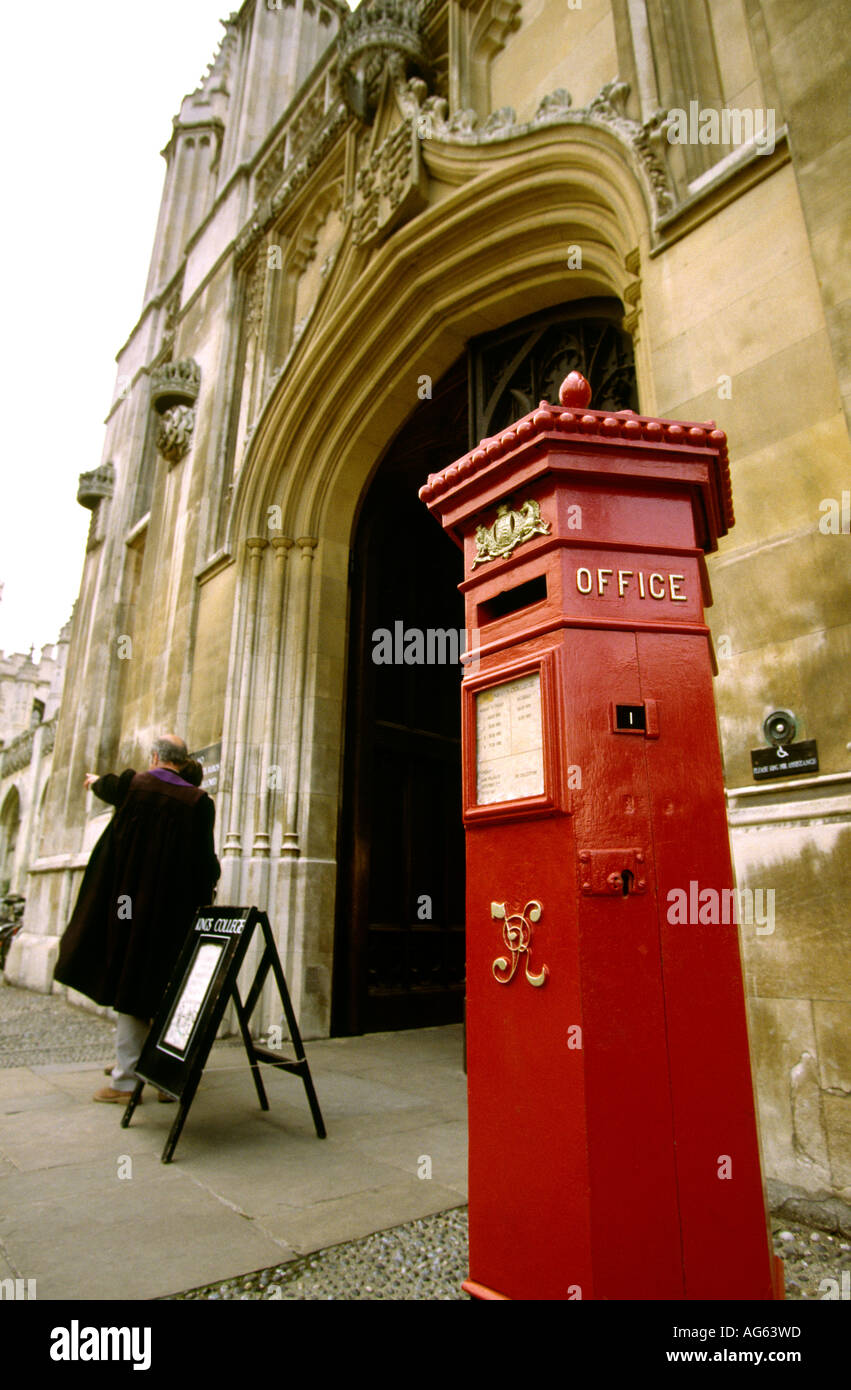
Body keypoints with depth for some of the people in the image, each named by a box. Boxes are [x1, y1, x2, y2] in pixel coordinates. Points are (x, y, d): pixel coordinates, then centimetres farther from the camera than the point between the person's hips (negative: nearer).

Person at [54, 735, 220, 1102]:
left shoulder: (132, 785, -3)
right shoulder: (198, 801, -5)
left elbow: (106, 787, 23)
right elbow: (206, 862, -5)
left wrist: (94, 780, 45)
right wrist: (202, 900, 10)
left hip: (133, 908, -1)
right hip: (177, 913, 1)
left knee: (129, 986, 8)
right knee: (171, 992, 11)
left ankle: (126, 1081, 12)